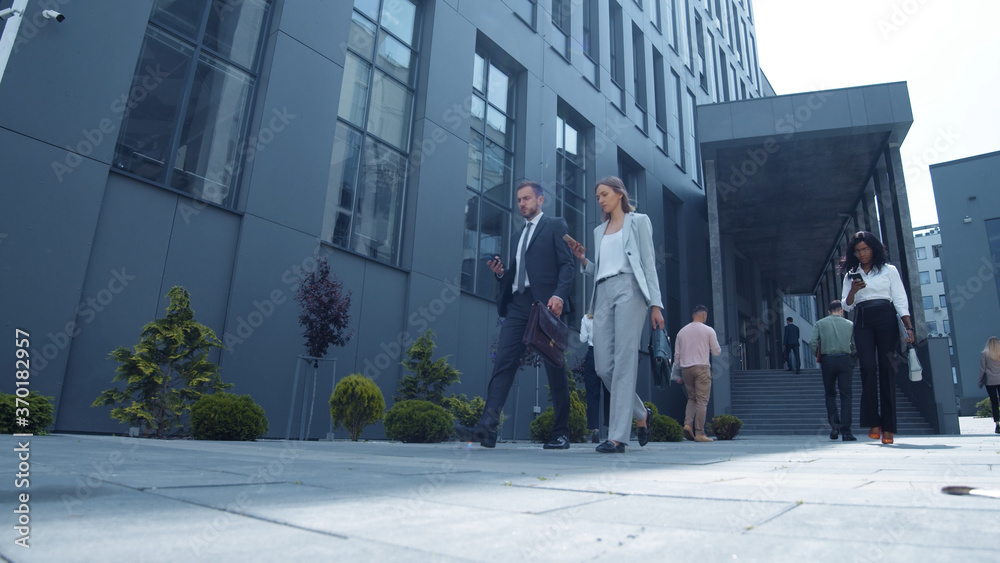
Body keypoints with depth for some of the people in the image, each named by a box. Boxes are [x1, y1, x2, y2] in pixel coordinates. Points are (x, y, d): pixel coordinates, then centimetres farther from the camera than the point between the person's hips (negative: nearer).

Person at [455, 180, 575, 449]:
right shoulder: (521, 234, 26)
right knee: (503, 363, -8)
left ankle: (561, 434, 10)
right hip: (517, 304, 6)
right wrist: (501, 273, 5)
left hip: (545, 304, -6)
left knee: (554, 368, 0)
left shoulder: (555, 225, 8)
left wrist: (560, 295, -19)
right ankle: (487, 427, -15)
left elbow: (566, 264, -3)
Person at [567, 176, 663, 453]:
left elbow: (648, 263, 2)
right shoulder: (599, 230, 25)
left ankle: (618, 436, -13)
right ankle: (641, 414, 20)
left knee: (624, 361, -13)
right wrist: (582, 259, 6)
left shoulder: (638, 221, 10)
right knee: (603, 366, -2)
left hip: (629, 289, -6)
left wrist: (655, 304, -6)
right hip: (603, 295, 6)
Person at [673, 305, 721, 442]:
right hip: (702, 367, -4)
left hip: (685, 368, 4)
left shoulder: (682, 331, 12)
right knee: (702, 401, -1)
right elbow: (717, 352, 2)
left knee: (692, 398, 17)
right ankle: (699, 433, -5)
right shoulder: (708, 330, 1)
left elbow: (676, 355, 11)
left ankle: (687, 423, -4)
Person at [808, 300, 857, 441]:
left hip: (827, 360, 0)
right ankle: (846, 431, -1)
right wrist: (852, 358, 14)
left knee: (830, 394, 14)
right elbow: (855, 344, 0)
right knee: (845, 395, 2)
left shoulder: (820, 323, 6)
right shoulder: (849, 324, 7)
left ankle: (834, 424, -2)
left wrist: (819, 355, 8)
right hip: (845, 360, 0)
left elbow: (812, 342, -5)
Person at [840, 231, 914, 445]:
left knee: (887, 369, -5)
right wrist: (852, 291, -6)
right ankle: (874, 422, -10)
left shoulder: (888, 270, 9)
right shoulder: (851, 275, 16)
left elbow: (900, 300, 4)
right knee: (868, 367, -13)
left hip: (886, 319, -2)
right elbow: (847, 305, 14)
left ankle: (888, 426, -2)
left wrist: (909, 327, -7)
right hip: (862, 323, 2)